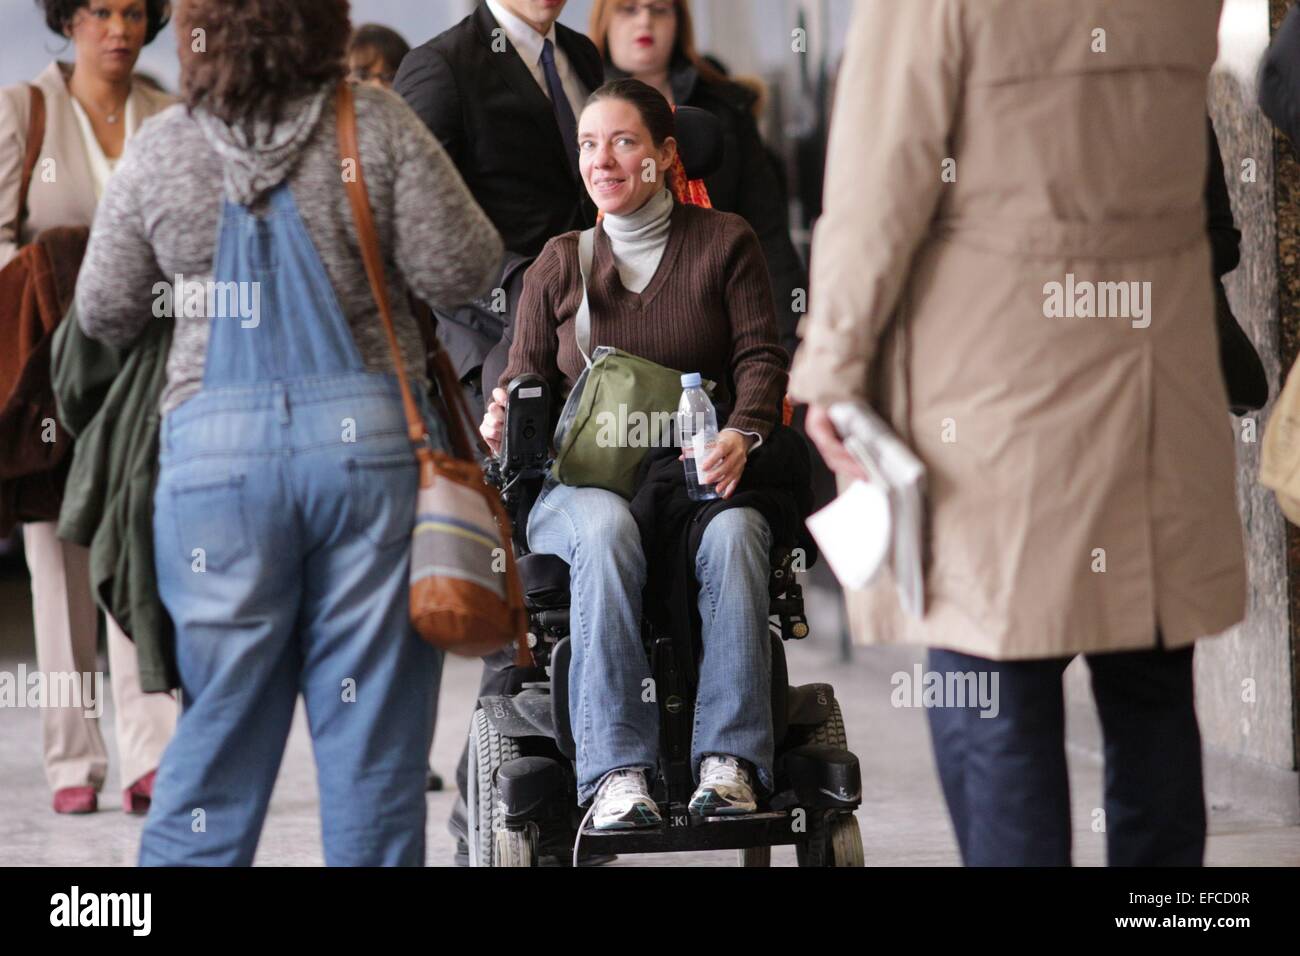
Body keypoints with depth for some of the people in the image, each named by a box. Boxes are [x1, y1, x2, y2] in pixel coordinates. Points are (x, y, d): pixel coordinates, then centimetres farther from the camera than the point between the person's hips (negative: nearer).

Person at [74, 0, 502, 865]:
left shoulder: (159, 153, 3)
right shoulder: (377, 127, -2)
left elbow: (105, 315, 11)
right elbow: (456, 271, -3)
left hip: (217, 446, 1)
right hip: (370, 436, -1)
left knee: (223, 725, 9)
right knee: (373, 726, 5)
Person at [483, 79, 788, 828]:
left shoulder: (725, 241, 13)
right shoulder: (558, 266, 18)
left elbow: (760, 357, 4)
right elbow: (526, 380, 15)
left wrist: (742, 433, -17)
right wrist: (502, 421, -10)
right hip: (579, 486, 0)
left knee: (735, 533, -37)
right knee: (607, 529, -37)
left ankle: (730, 760, -39)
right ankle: (614, 771, -42)